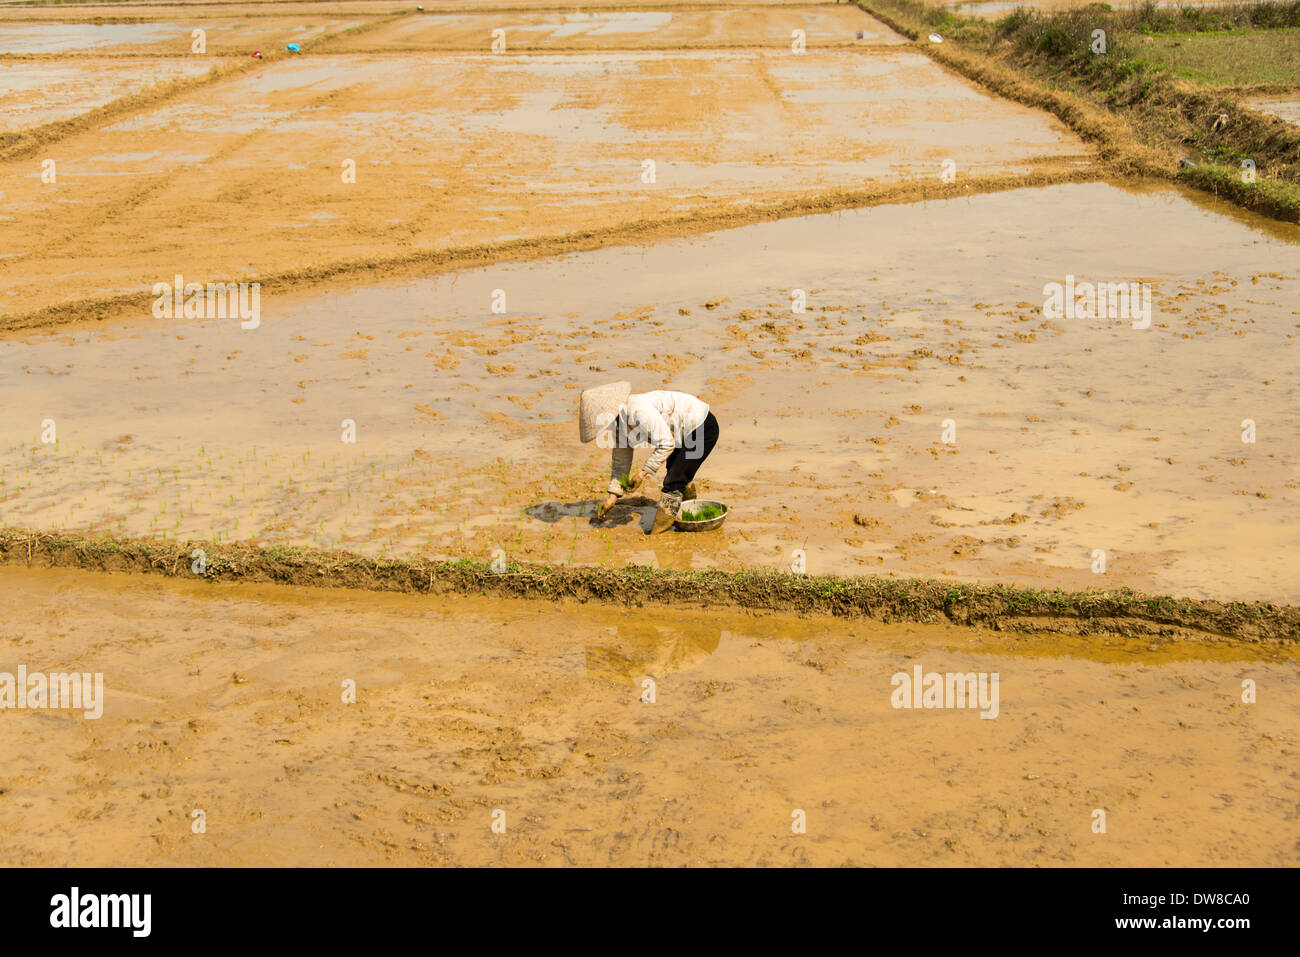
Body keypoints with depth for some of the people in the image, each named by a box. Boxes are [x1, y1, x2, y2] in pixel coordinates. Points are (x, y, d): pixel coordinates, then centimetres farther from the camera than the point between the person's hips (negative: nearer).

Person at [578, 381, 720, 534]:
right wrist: (612, 496, 1)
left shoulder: (640, 411, -34)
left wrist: (644, 472, -27)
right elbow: (620, 462, 5)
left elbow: (666, 444, -33)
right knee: (673, 468, 32)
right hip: (685, 433, 10)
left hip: (703, 429, -10)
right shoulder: (619, 423, -3)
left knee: (673, 483, -12)